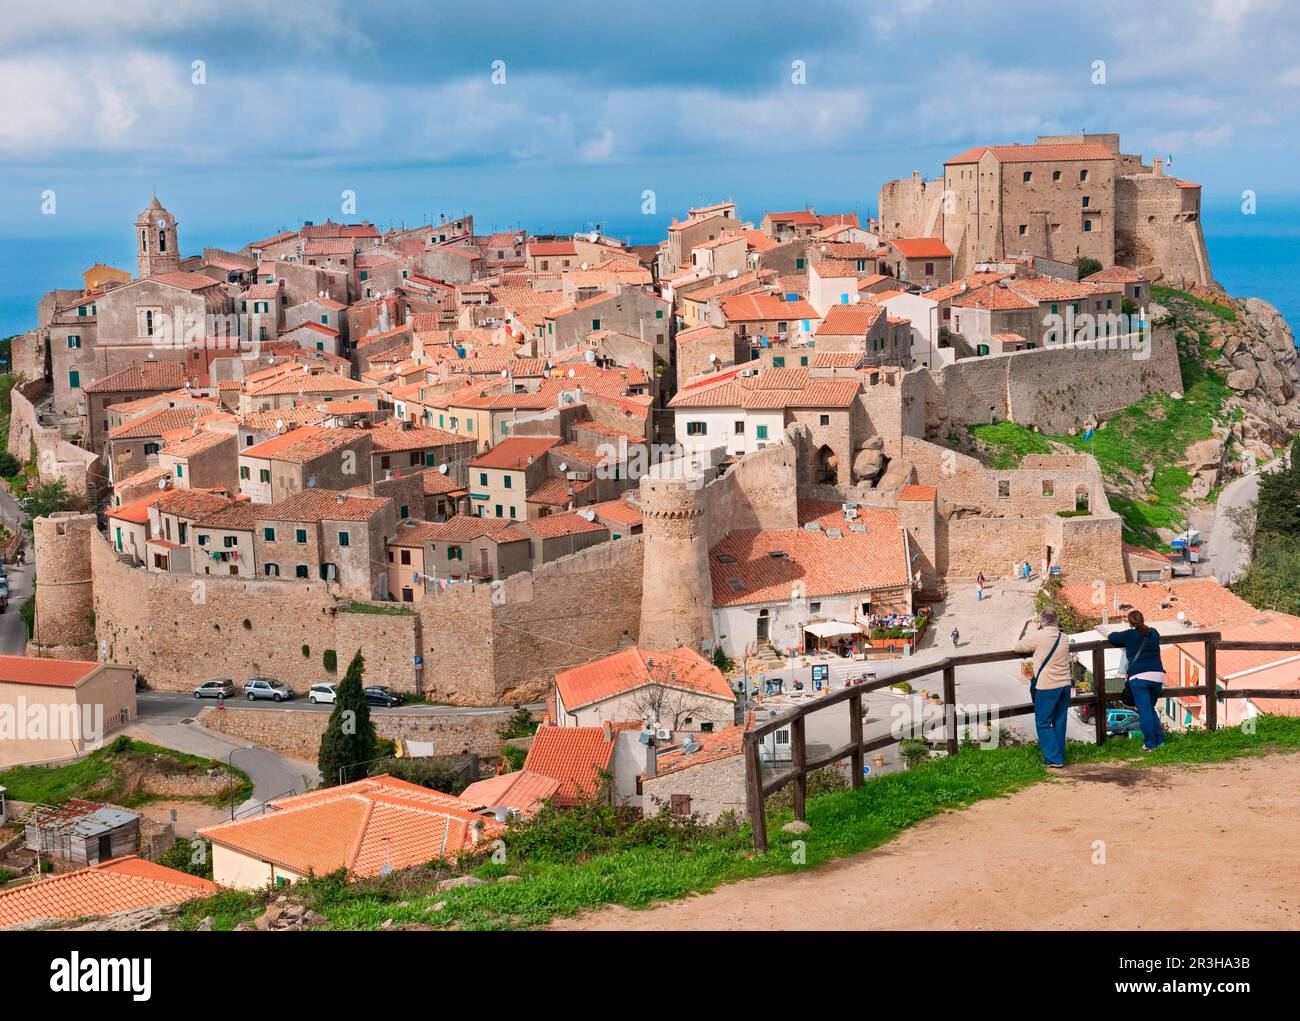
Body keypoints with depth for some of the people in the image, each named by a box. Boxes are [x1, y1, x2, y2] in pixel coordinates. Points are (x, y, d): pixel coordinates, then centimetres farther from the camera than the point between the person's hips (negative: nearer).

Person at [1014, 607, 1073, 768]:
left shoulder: (1037, 636, -14)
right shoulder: (1064, 637, 6)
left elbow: (1018, 647, 0)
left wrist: (1024, 626, 9)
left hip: (1047, 688, -6)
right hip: (1065, 685, 6)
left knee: (1043, 723, 3)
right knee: (1059, 721, 15)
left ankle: (1054, 758, 0)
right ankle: (1059, 755, 22)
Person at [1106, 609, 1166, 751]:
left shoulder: (1129, 635, -1)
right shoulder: (1153, 633, 12)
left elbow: (1111, 637, 12)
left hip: (1139, 677, -5)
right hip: (1157, 676, 5)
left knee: (1144, 711, -3)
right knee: (1150, 709, 17)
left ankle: (1150, 744, -5)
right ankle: (1160, 740, 13)